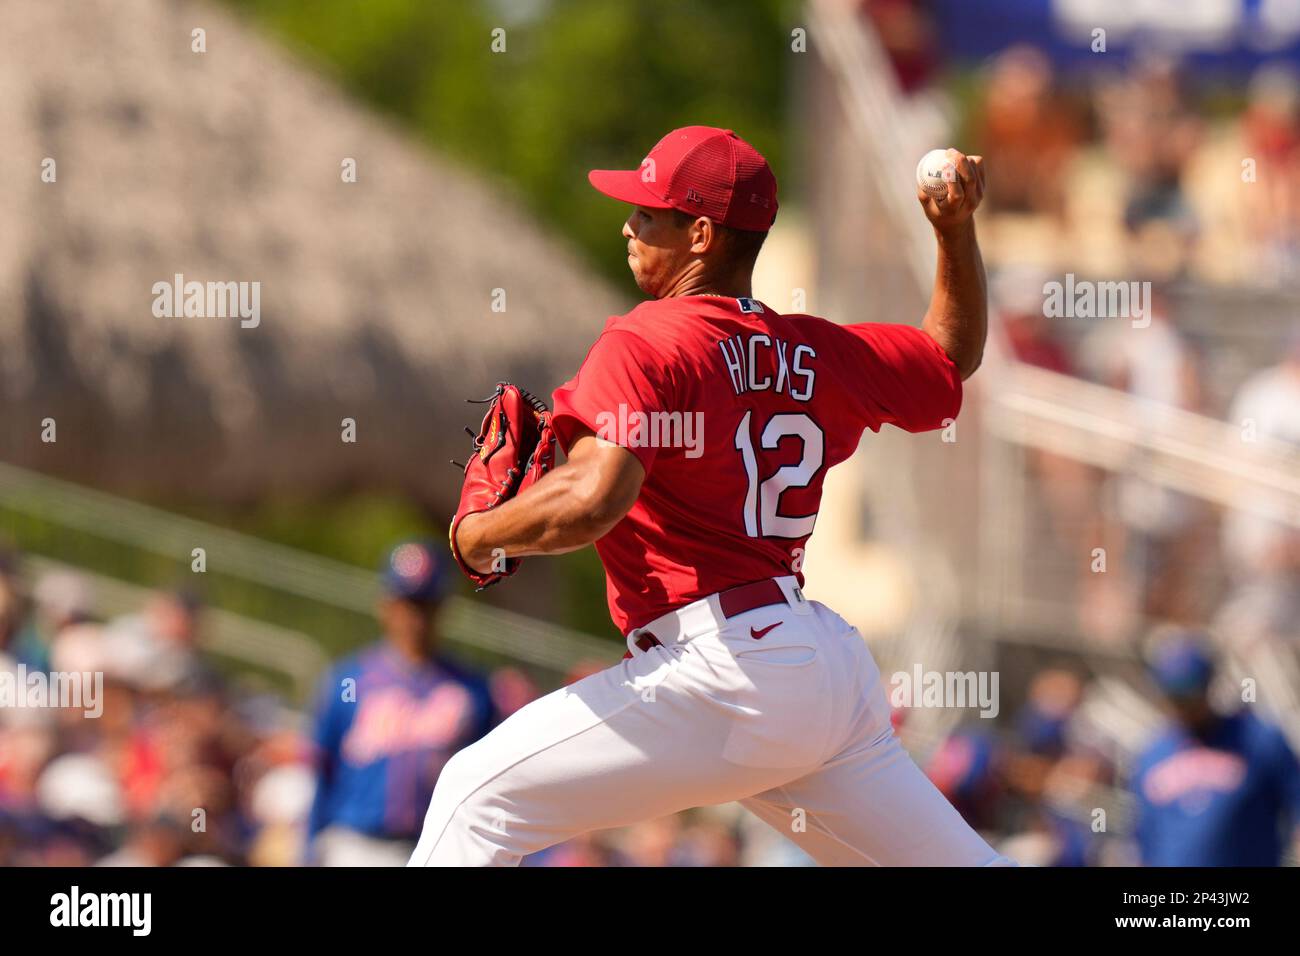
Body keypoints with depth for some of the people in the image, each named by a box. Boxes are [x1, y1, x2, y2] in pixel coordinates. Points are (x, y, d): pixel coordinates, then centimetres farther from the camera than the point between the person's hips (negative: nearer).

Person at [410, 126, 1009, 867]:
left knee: (481, 793, -2)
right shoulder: (820, 354, 14)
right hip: (835, 668, 8)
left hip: (725, 677, -8)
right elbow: (955, 353, 30)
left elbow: (593, 500, -21)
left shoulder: (646, 343, -8)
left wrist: (477, 534, -5)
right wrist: (957, 228, 25)